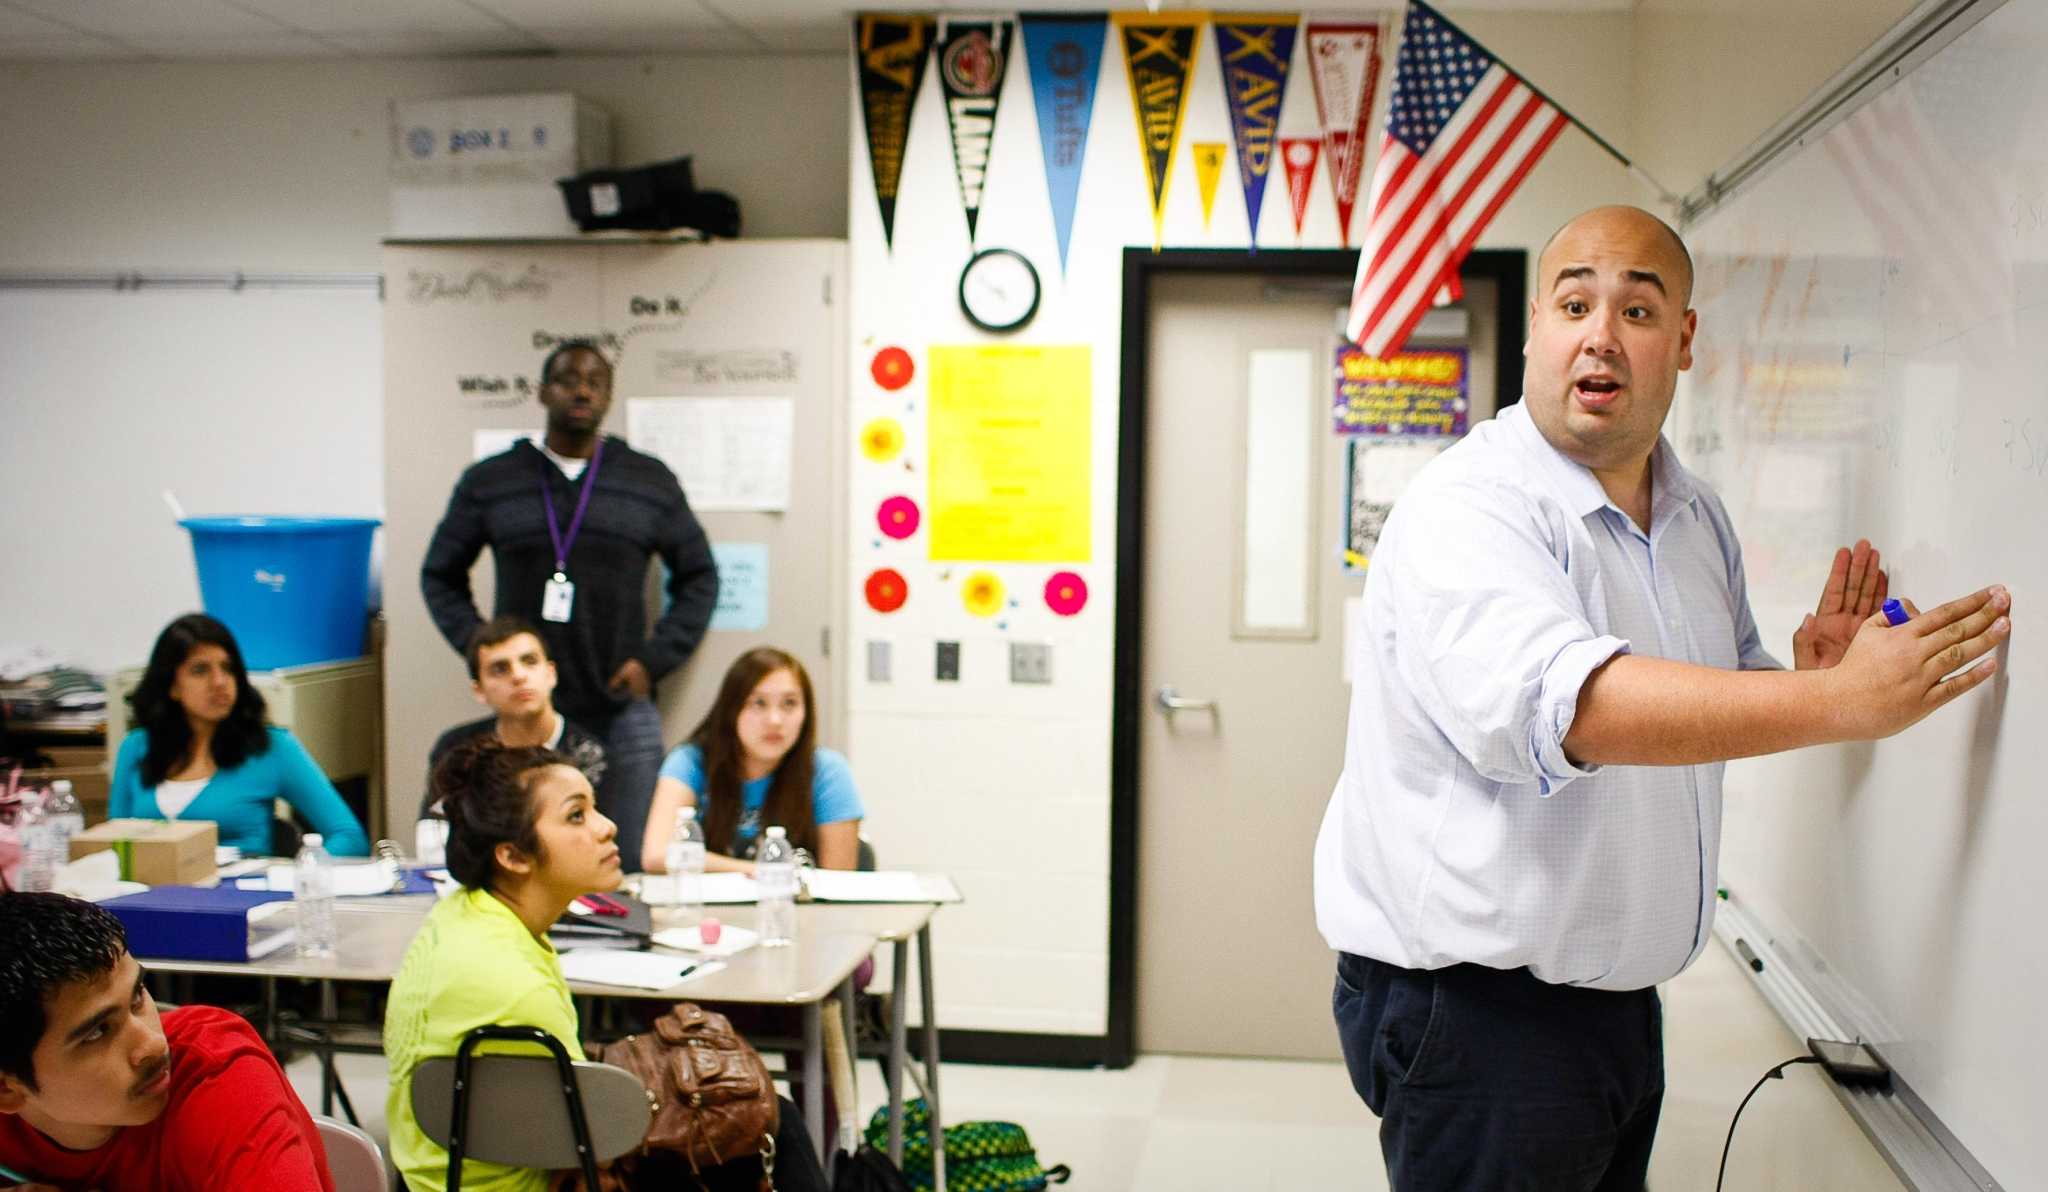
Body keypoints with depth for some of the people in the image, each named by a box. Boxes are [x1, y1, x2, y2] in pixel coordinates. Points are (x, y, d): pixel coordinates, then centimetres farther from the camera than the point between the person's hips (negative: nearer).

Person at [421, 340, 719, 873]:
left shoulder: (651, 482, 8)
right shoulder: (489, 481, 8)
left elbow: (698, 576, 14)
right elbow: (440, 575, 15)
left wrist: (655, 659, 2)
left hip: (622, 712, 0)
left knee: (629, 865, 1)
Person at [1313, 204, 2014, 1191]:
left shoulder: (1698, 518, 9)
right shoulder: (1467, 509, -19)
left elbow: (1723, 700, 24)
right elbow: (1558, 700, -37)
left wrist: (1810, 674, 1)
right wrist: (1840, 701, -36)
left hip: (1620, 994, 8)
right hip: (1474, 1005, -8)